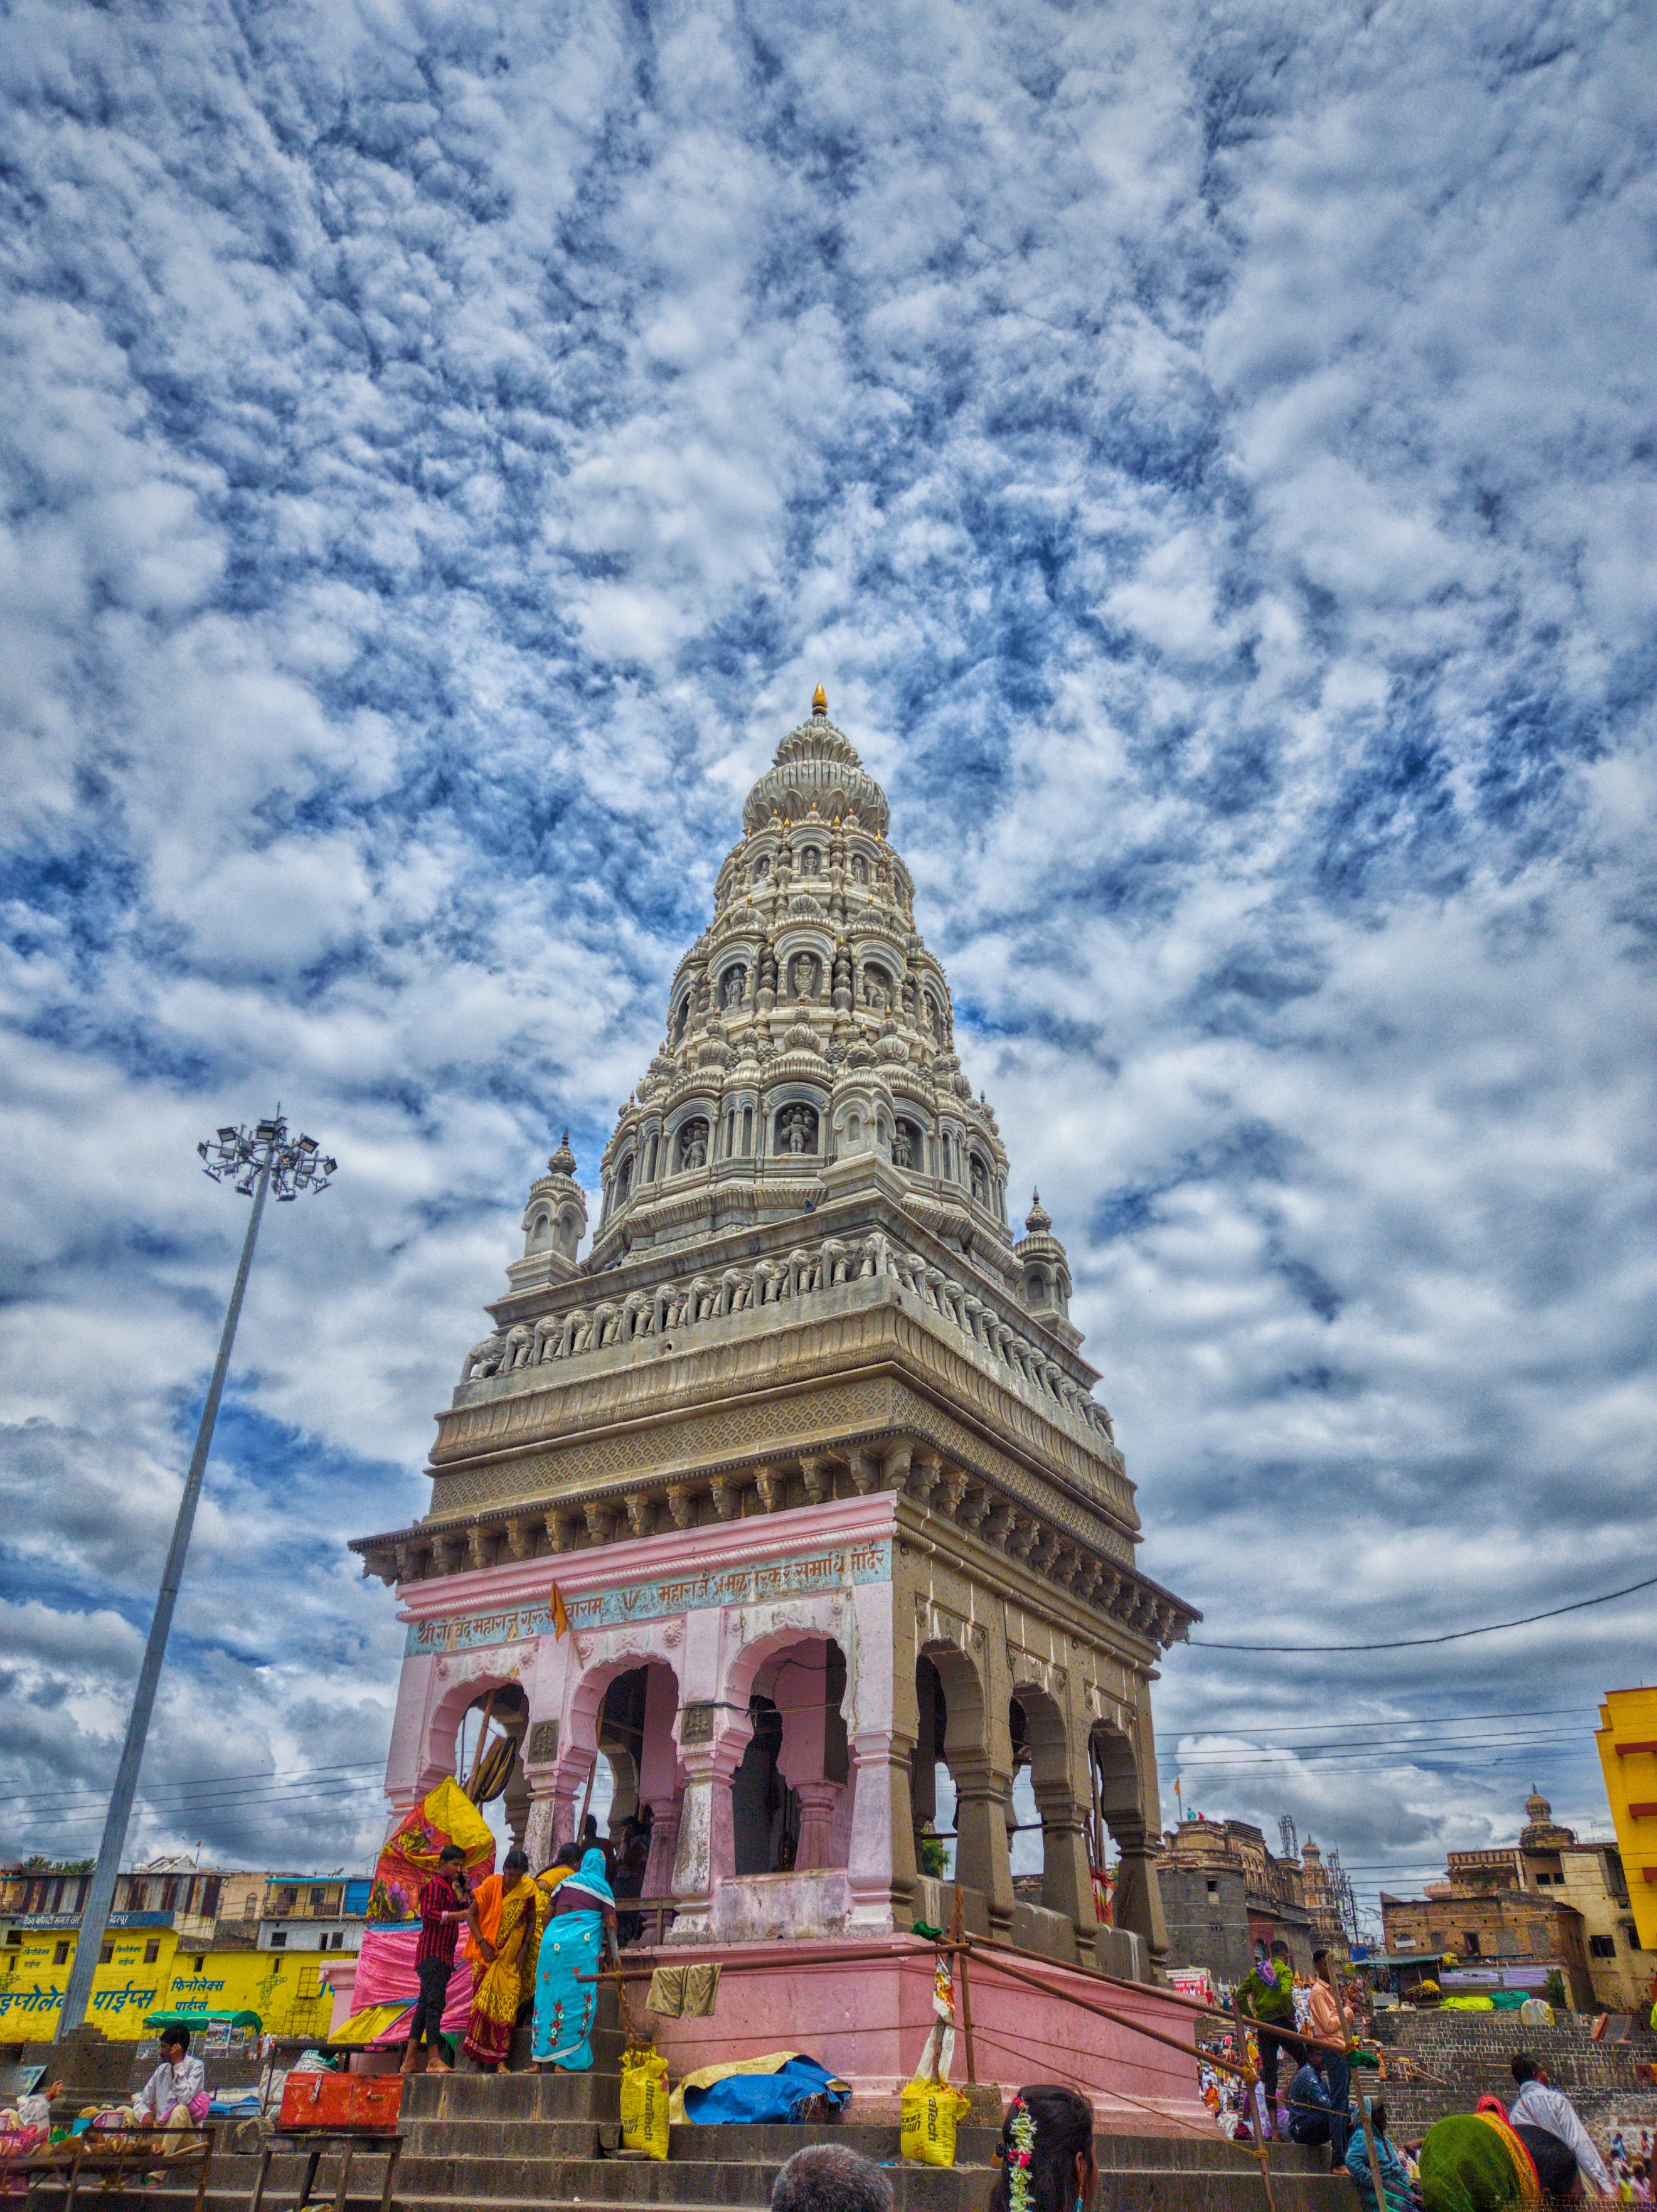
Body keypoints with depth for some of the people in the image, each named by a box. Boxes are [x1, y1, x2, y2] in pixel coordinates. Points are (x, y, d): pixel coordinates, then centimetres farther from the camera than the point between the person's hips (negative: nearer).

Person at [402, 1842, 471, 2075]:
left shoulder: (450, 1887, 21)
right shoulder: (435, 1885, -7)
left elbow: (464, 1911, 20)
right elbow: (429, 1914, -20)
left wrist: (465, 1888, 11)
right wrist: (459, 1914, -22)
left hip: (443, 1954, 9)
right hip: (433, 1951, -9)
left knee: (425, 2004, 9)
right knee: (435, 2002, -12)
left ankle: (409, 2061, 10)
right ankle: (434, 2059, -14)